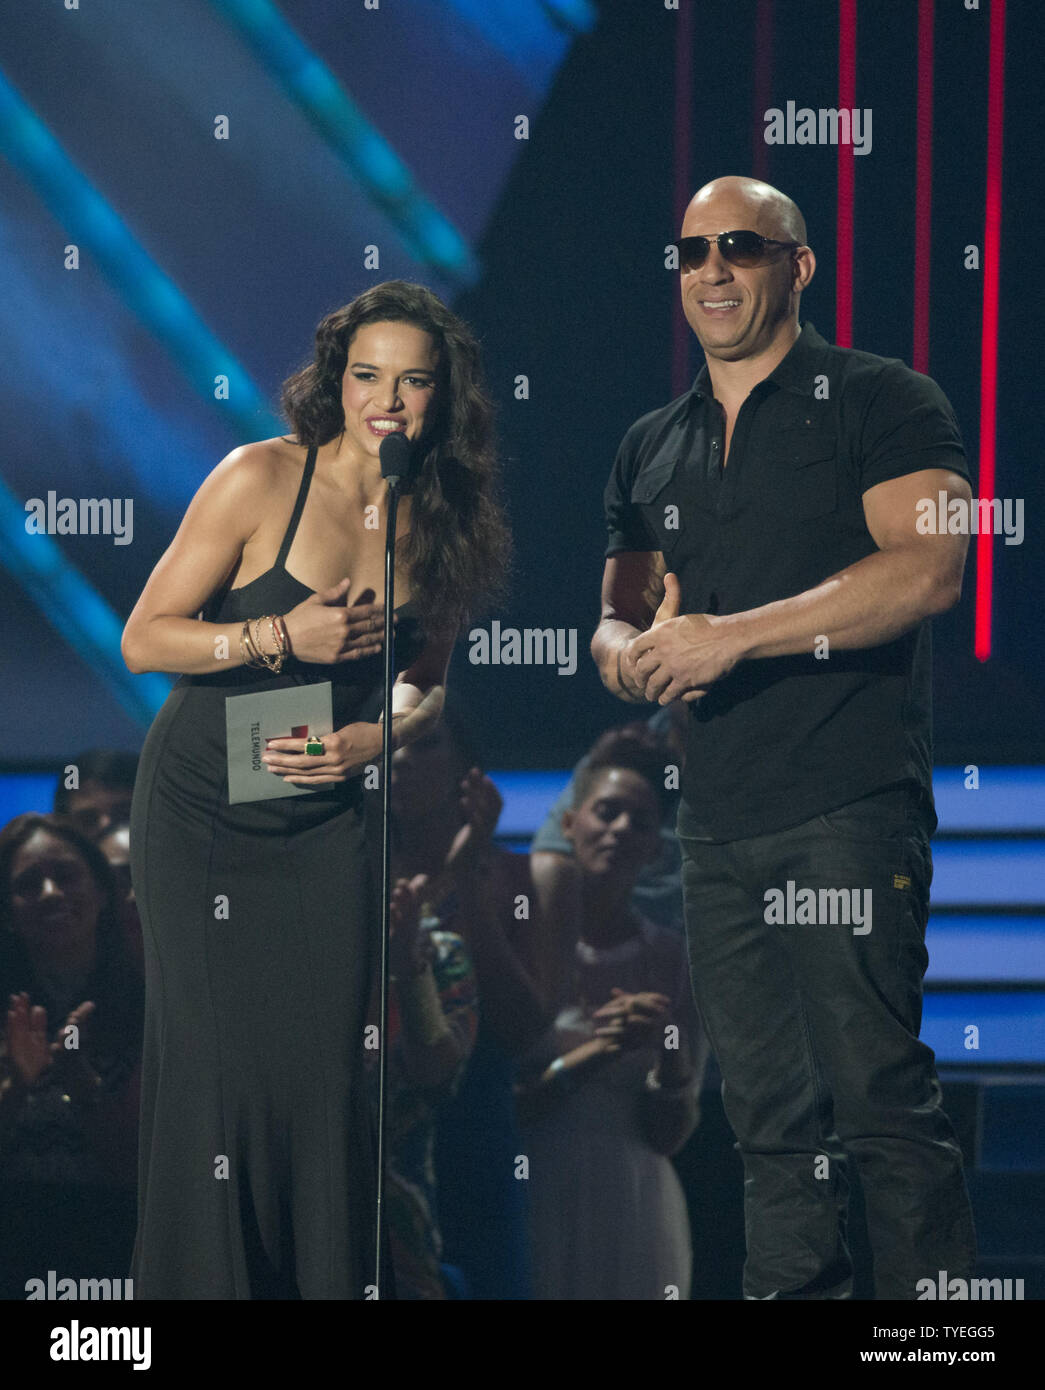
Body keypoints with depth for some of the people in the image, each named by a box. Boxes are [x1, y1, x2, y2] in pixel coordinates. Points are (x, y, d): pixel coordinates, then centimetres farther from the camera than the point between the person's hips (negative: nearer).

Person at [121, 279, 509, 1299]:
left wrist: (382, 737, -7)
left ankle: (328, 1282, 7)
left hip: (329, 821, 3)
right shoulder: (262, 480, -12)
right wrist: (283, 637, -22)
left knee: (328, 1057, -3)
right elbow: (145, 638, -10)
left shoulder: (442, 522, 1)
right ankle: (202, 1286, 3)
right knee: (214, 1056, -6)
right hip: (203, 812, -3)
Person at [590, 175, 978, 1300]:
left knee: (882, 1098, -11)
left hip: (852, 810, -6)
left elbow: (926, 571, -13)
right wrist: (633, 654, -2)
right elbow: (614, 620, 24)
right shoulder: (652, 448, 20)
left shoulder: (881, 400, 0)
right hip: (716, 824, 6)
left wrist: (734, 636, -14)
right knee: (770, 1116, 7)